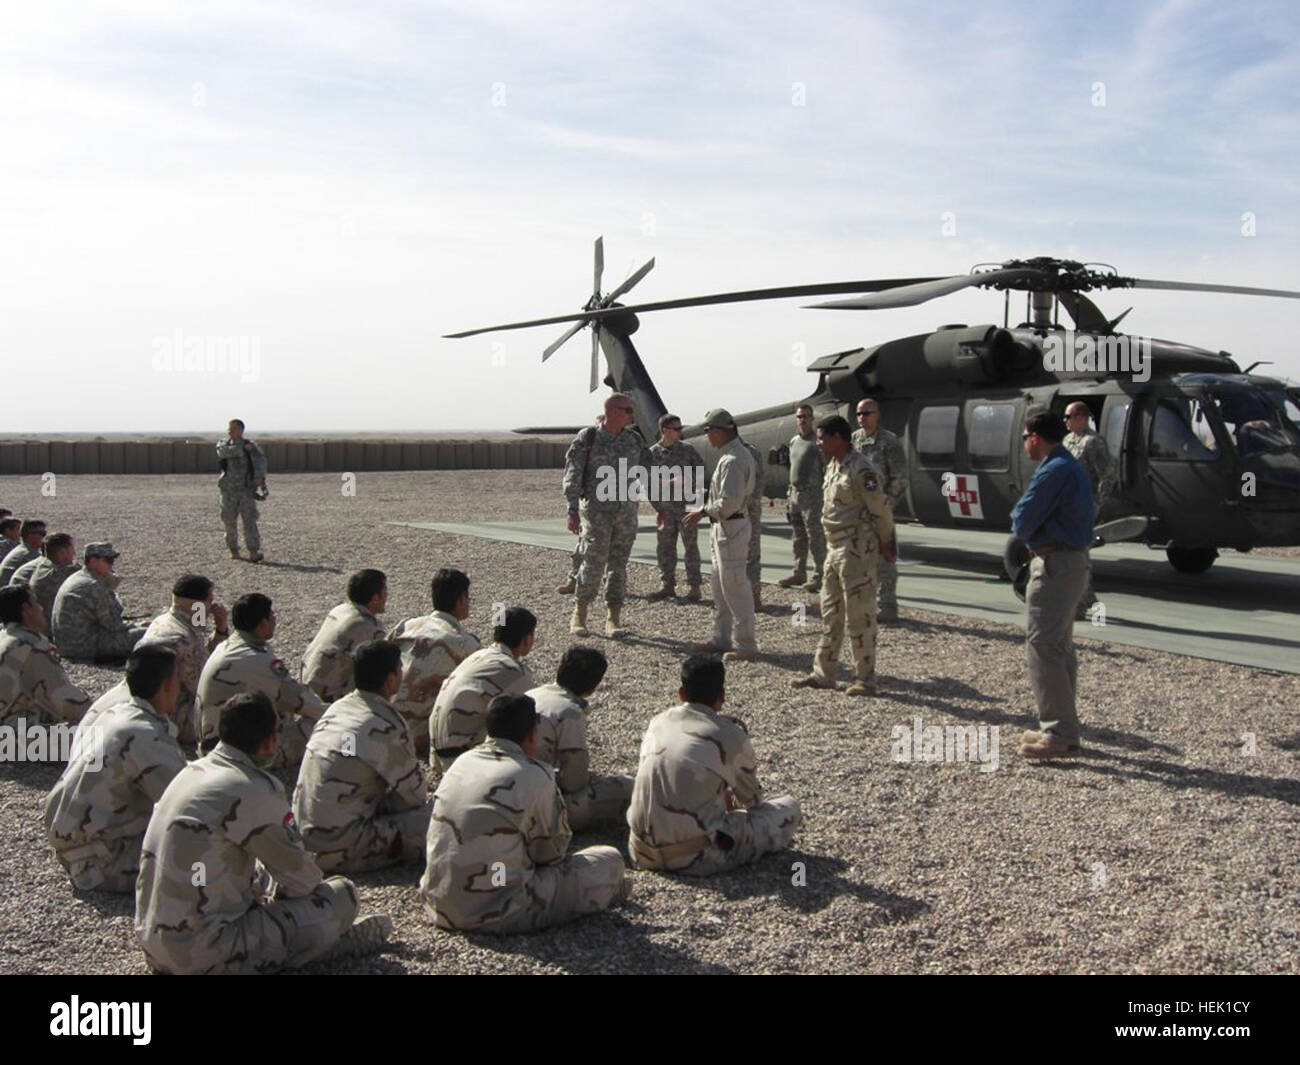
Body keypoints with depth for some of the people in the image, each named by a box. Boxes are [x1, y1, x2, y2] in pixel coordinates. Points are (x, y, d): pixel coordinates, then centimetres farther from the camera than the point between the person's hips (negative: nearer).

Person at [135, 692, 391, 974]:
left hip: (152, 946, 9)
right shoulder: (255, 792, -18)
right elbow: (303, 879, -6)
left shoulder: (194, 771, 7)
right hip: (203, 956, -9)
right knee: (342, 894, -6)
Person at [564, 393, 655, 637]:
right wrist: (573, 511, -14)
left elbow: (648, 473, 15)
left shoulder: (635, 439, 8)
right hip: (597, 510, -4)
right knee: (594, 564, -6)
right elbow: (572, 476, -6)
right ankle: (579, 614, 12)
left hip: (627, 510, 4)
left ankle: (614, 620, 10)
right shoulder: (586, 439, -4)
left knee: (618, 565, 5)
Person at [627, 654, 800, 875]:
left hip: (642, 853, 4)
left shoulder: (659, 722, 9)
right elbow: (751, 798, 12)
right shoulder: (730, 734, -4)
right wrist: (731, 800, 38)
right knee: (790, 806, 8)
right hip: (694, 859, -4)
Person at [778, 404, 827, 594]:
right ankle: (799, 573, 22)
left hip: (812, 495, -8)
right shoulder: (794, 441, 15)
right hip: (795, 494, 8)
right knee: (798, 539, 13)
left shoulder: (818, 441, -8)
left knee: (816, 538, -5)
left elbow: (827, 470, -12)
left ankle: (819, 576, 0)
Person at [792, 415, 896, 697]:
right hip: (835, 549, 10)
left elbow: (881, 509, -14)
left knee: (859, 616, -3)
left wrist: (884, 544, -3)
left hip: (857, 553, -10)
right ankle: (824, 673, 23)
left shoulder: (860, 470, -18)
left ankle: (865, 679, 6)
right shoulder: (832, 466, 12)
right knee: (830, 612, 14)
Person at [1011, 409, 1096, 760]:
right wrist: (1025, 514, 6)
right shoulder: (1074, 467, 16)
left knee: (1042, 646, -8)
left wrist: (1018, 511, 5)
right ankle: (1064, 728, 25)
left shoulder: (1053, 472, -17)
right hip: (1074, 559, 11)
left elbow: (1021, 523, -18)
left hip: (1054, 566, -11)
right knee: (1061, 647, 16)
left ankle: (1059, 734, -8)